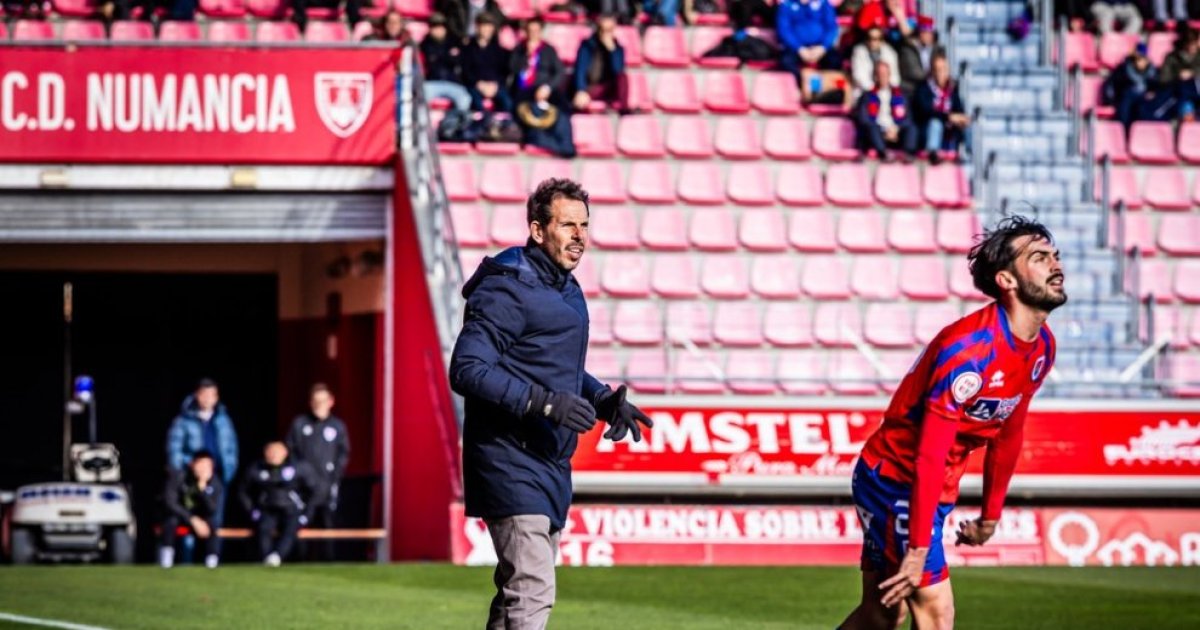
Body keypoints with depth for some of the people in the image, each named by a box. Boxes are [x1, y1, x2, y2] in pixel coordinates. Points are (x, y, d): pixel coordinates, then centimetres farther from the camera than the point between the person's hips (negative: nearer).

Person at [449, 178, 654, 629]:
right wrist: (543, 402, -28)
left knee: (520, 591, 17)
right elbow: (467, 370, -22)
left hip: (551, 466, 10)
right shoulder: (507, 289, -14)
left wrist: (604, 400, 9)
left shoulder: (567, 291, 17)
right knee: (531, 593, -17)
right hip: (513, 467, -10)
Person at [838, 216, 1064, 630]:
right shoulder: (967, 348, -28)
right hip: (894, 482, -9)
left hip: (935, 490, 9)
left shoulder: (1042, 347, -1)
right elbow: (929, 455, -28)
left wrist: (990, 516, 18)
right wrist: (918, 547, -28)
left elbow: (1007, 435, 13)